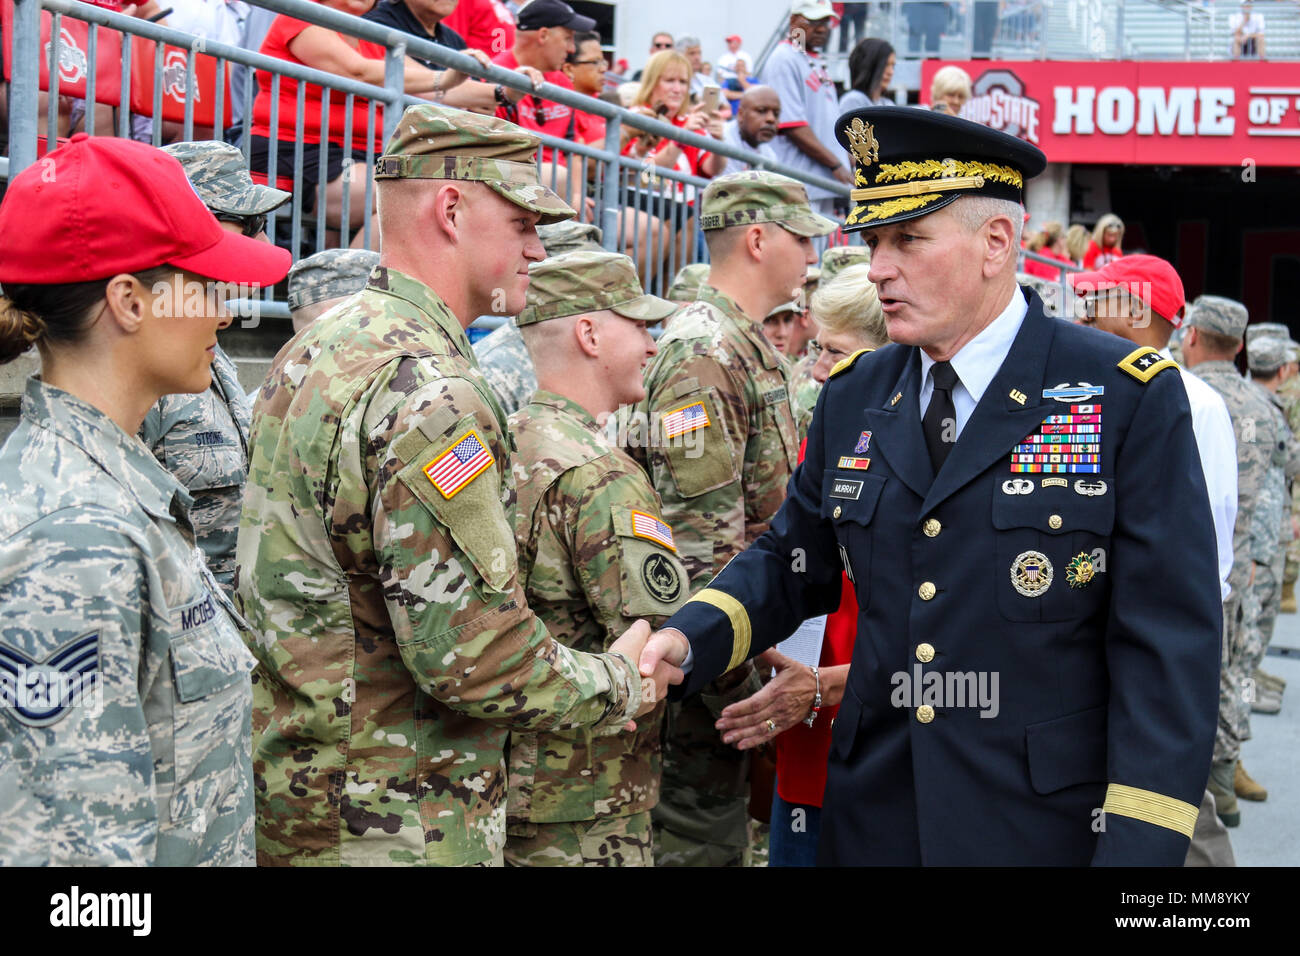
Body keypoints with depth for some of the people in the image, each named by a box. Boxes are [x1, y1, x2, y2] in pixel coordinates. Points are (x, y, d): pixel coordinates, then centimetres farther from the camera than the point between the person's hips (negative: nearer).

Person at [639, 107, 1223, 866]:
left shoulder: (1131, 400, -9)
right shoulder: (854, 399, 7)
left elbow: (1170, 645, -11)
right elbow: (792, 561, 15)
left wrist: (1139, 848, -17)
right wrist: (689, 639, -4)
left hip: (1048, 827, -4)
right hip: (874, 821, 5)